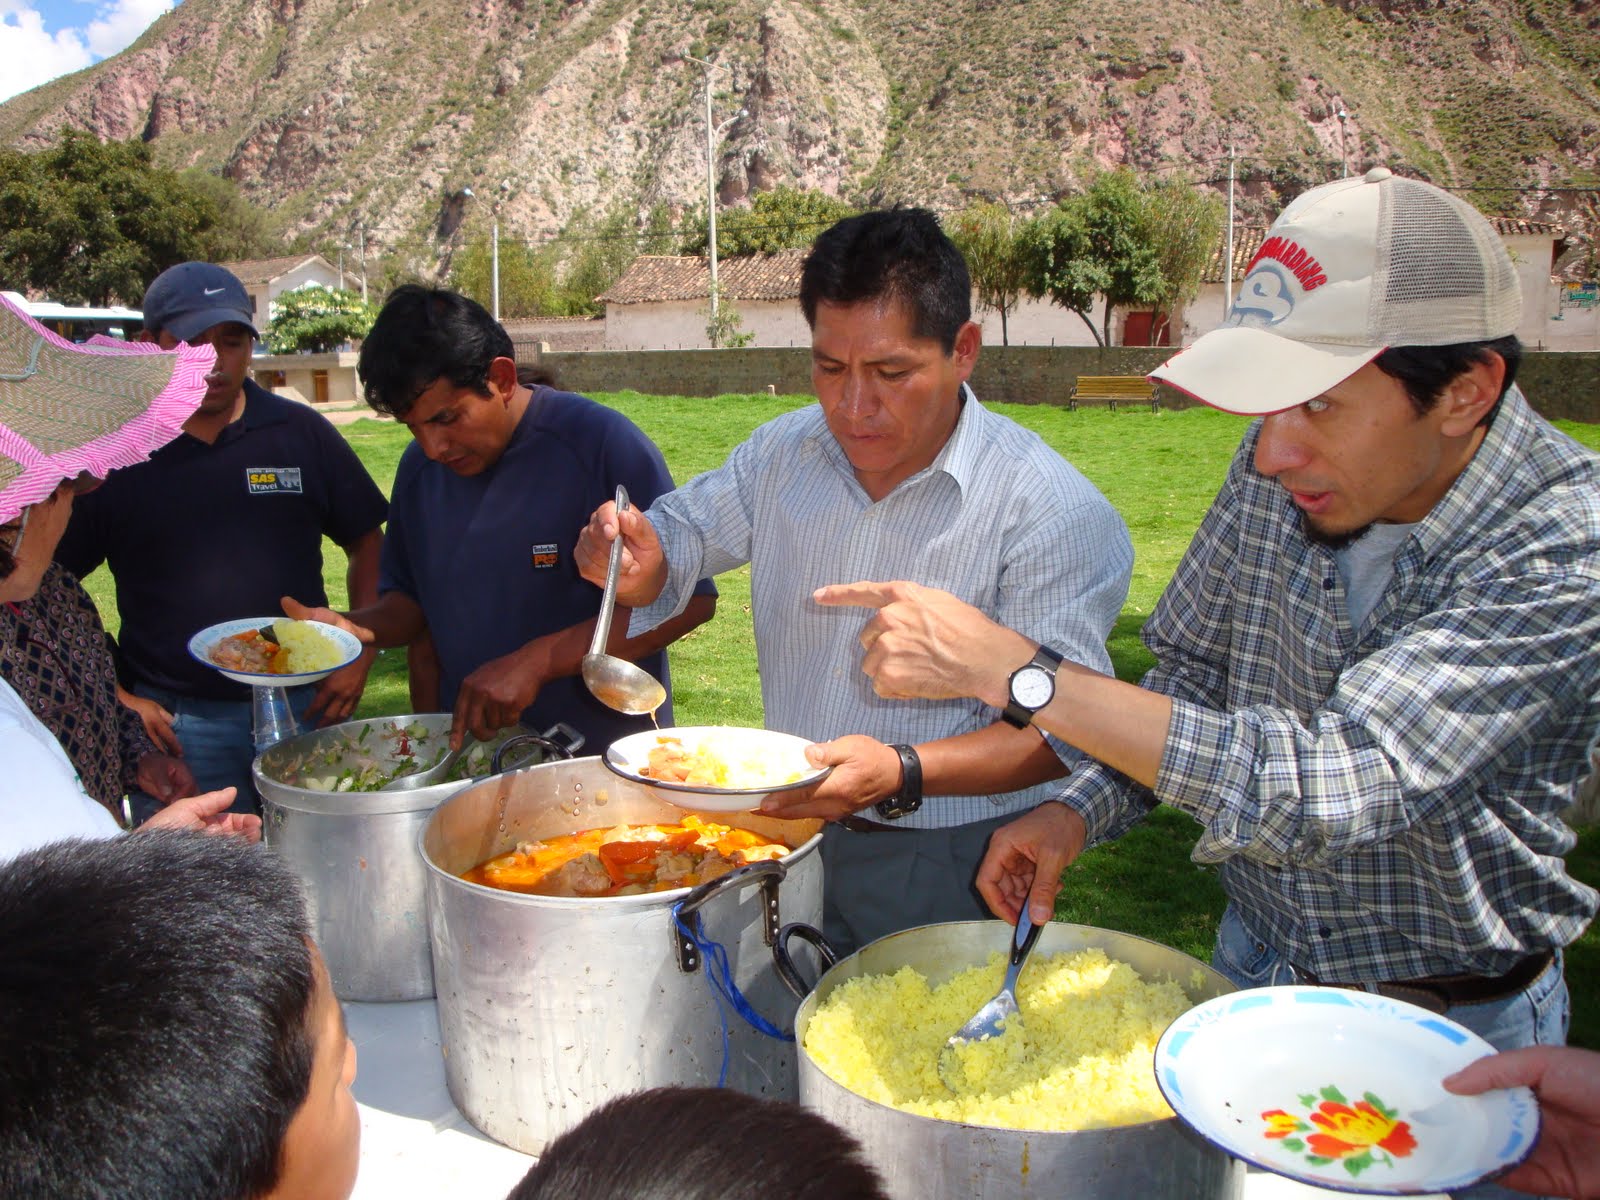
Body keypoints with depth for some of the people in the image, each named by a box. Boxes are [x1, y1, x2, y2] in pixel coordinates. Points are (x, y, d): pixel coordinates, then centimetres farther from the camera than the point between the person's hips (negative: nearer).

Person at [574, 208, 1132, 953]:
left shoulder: (1052, 511, -19)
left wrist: (903, 773, -37)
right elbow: (683, 534, 10)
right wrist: (637, 561, -14)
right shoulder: (782, 453, 0)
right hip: (792, 831, 5)